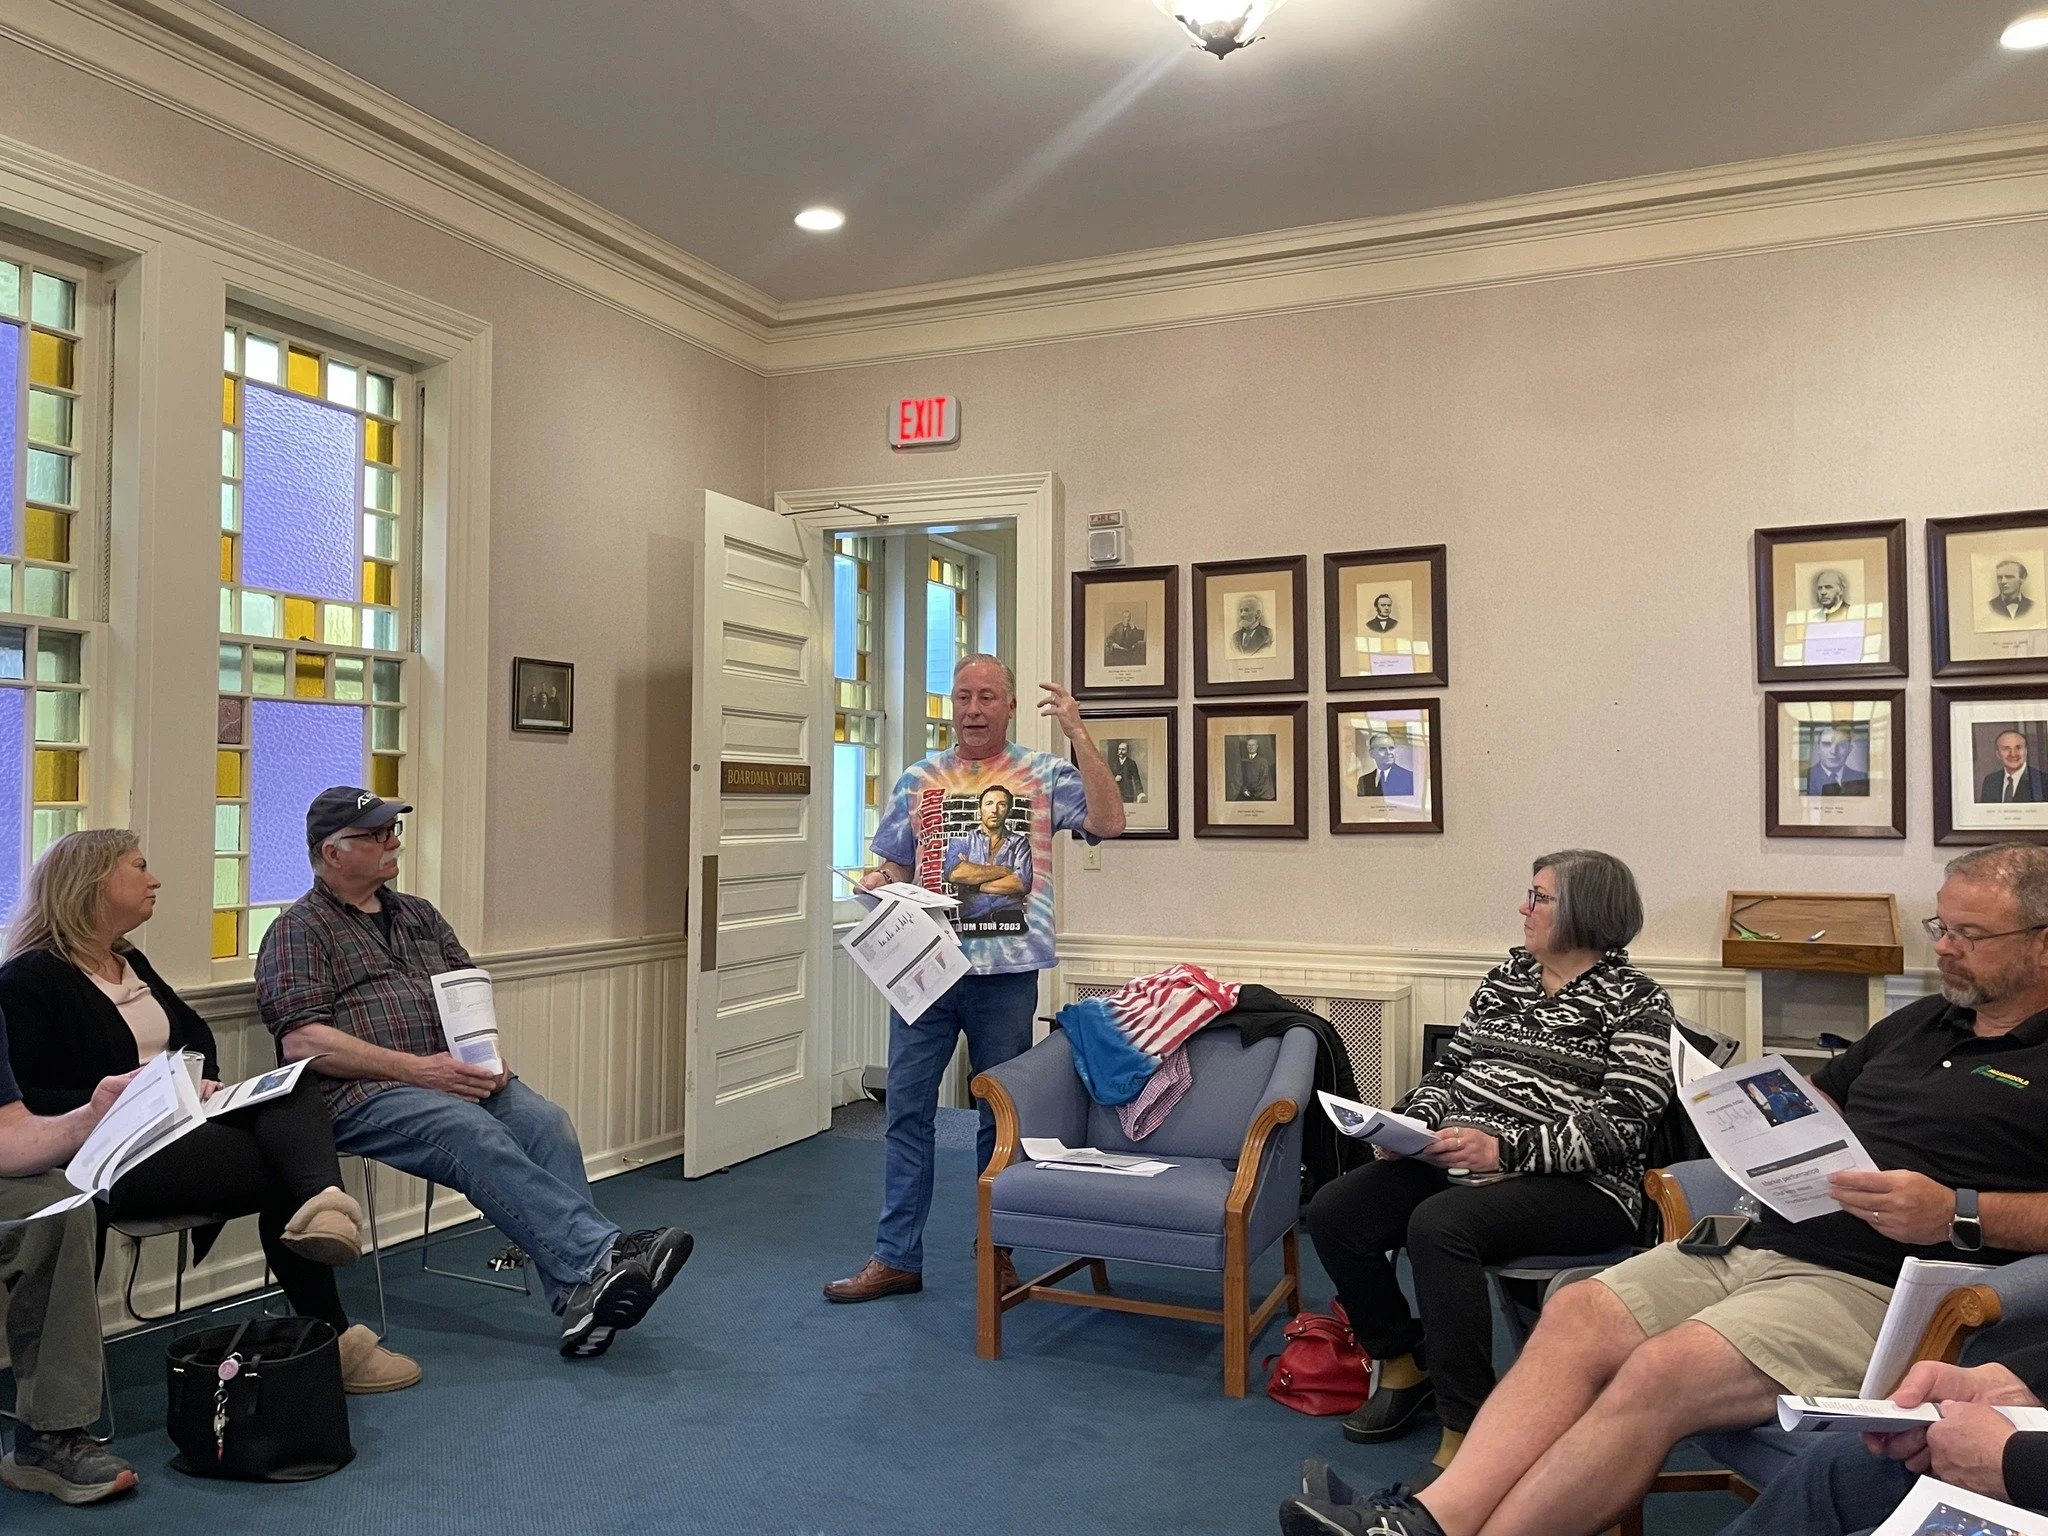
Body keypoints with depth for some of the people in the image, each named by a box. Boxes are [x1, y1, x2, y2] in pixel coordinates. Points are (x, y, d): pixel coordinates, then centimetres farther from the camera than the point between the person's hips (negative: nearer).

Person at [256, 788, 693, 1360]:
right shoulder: (298, 931, 5)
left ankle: (582, 1295, -37)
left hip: (457, 1076, 6)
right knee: (478, 1136, -34)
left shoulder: (421, 916, 25)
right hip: (365, 1093, -5)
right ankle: (602, 1251, -44)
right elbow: (302, 1040, -8)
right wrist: (416, 1068, -15)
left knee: (545, 1122, -25)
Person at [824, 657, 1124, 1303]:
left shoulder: (1044, 775, 2)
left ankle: (996, 1250, 22)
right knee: (907, 1110, 4)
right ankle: (896, 1256, 13)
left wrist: (1077, 731, -15)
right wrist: (874, 882, -8)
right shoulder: (918, 779, 11)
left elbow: (1108, 821, -13)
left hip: (1006, 971, -2)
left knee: (1002, 1116, 9)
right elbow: (893, 865, 15)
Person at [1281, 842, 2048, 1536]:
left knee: (1660, 1371, -29)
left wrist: (1957, 1214, -19)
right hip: (1755, 1244, 7)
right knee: (1576, 1313, -16)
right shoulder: (1917, 1022, 24)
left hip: (1868, 1287, -7)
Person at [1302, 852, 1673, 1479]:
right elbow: (1449, 1066, 21)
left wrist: (1503, 1147, -23)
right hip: (1459, 1160, 7)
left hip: (1575, 1186, -7)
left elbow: (1620, 1126, -13)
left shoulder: (1636, 1001, -3)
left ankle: (1464, 1436, -22)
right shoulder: (1507, 975, 18)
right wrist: (1414, 1121, -1)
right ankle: (1402, 1364, 10)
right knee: (1333, 1212, -15)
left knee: (1437, 1225, -35)